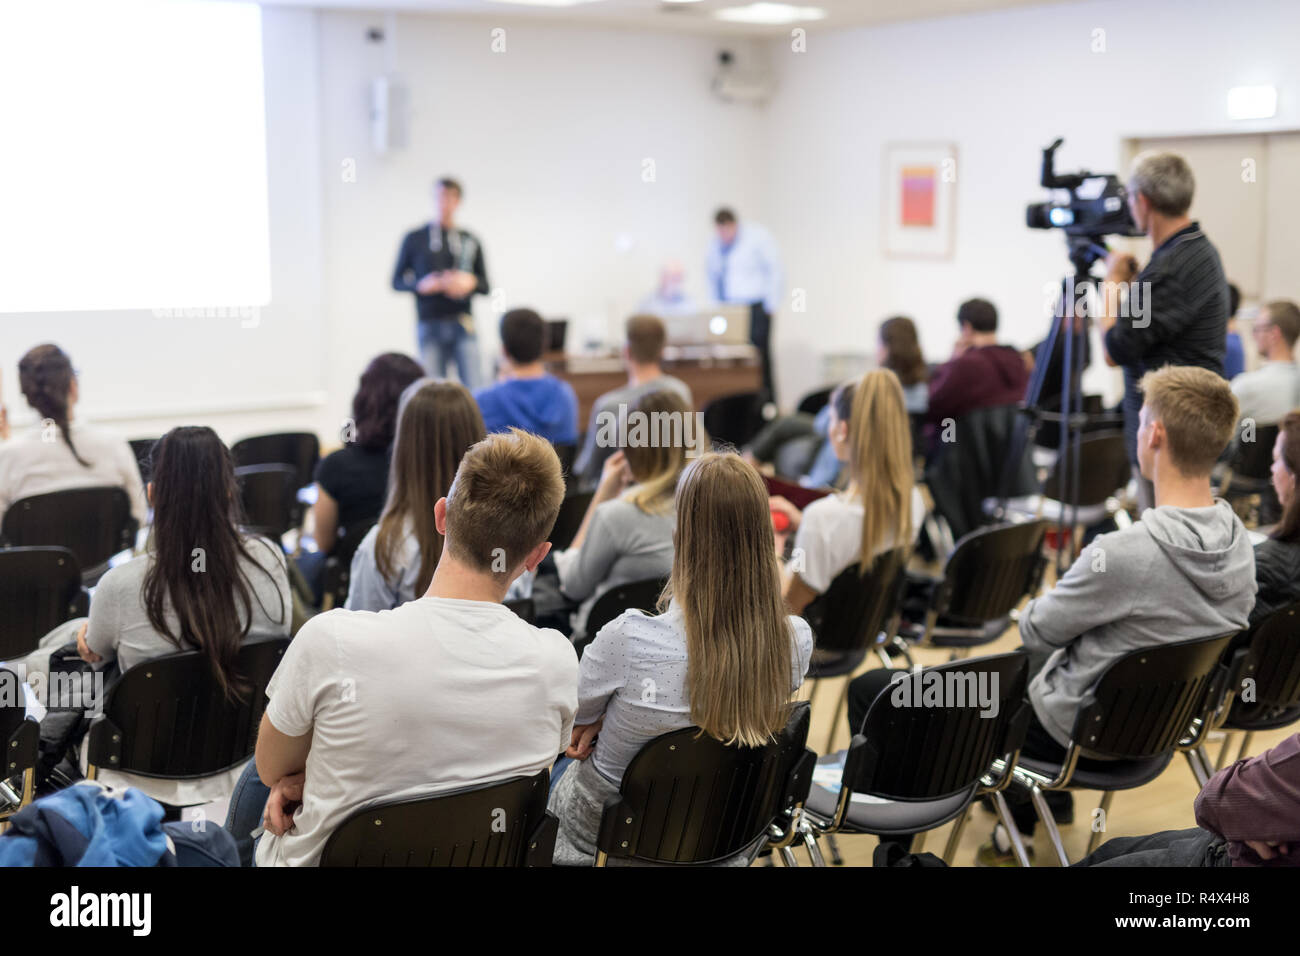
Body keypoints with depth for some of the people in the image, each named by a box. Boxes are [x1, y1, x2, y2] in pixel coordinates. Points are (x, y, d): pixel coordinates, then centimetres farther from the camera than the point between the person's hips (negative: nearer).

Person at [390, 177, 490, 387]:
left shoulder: (470, 241, 12)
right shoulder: (415, 239, 7)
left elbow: (485, 286, 14)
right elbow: (397, 282, 9)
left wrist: (469, 283, -8)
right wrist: (421, 284, -10)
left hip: (463, 325, 1)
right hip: (430, 325, -1)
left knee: (472, 389, -7)